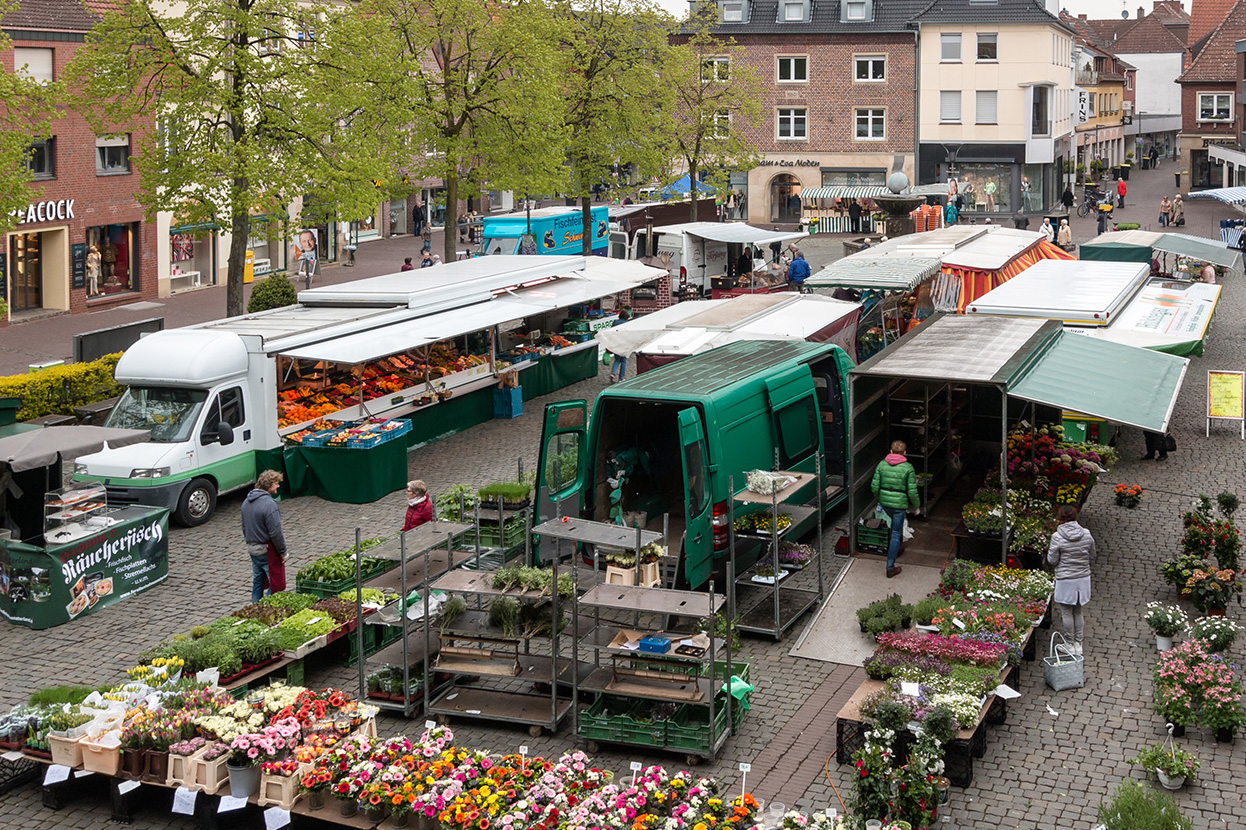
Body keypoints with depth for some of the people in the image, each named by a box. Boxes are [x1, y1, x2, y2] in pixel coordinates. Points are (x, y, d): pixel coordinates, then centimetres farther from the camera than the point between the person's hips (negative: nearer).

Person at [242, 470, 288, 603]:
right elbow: (276, 533, -21)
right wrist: (283, 552, -10)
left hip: (252, 549, 8)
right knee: (275, 584, 1)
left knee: (257, 582, 18)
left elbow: (244, 528, 16)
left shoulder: (246, 502, 6)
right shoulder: (269, 504, -22)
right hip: (267, 551, -8)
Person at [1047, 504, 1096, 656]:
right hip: (1083, 577, 5)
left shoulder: (1057, 537, -17)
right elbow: (1092, 557, 7)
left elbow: (1052, 560, -9)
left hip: (1066, 580, -5)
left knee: (1067, 612, 9)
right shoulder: (1086, 534, -4)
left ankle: (1070, 644, 17)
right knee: (1078, 611, 16)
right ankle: (1078, 644, 23)